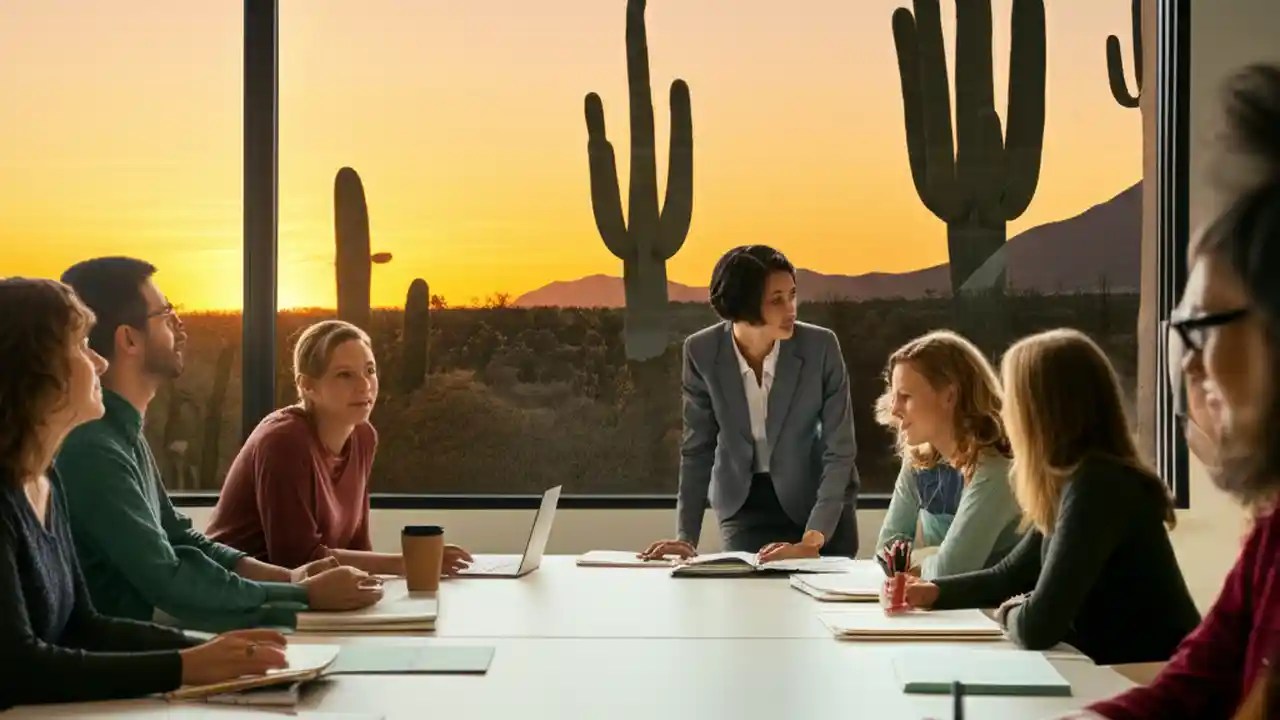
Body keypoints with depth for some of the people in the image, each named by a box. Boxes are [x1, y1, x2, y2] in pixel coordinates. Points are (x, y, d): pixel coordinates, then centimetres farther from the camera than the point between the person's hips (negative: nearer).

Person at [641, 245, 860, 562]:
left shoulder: (821, 346, -21)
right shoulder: (702, 352, -16)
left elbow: (839, 450, -20)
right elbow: (697, 448, -7)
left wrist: (811, 542, -29)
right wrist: (686, 536, -15)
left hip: (820, 503, -1)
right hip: (744, 504, 1)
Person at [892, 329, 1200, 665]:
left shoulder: (1095, 486, -23)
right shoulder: (1072, 479, 6)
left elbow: (1036, 628, -26)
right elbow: (1011, 575, 19)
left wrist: (1009, 613, -5)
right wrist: (934, 591, 5)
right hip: (1113, 670, 8)